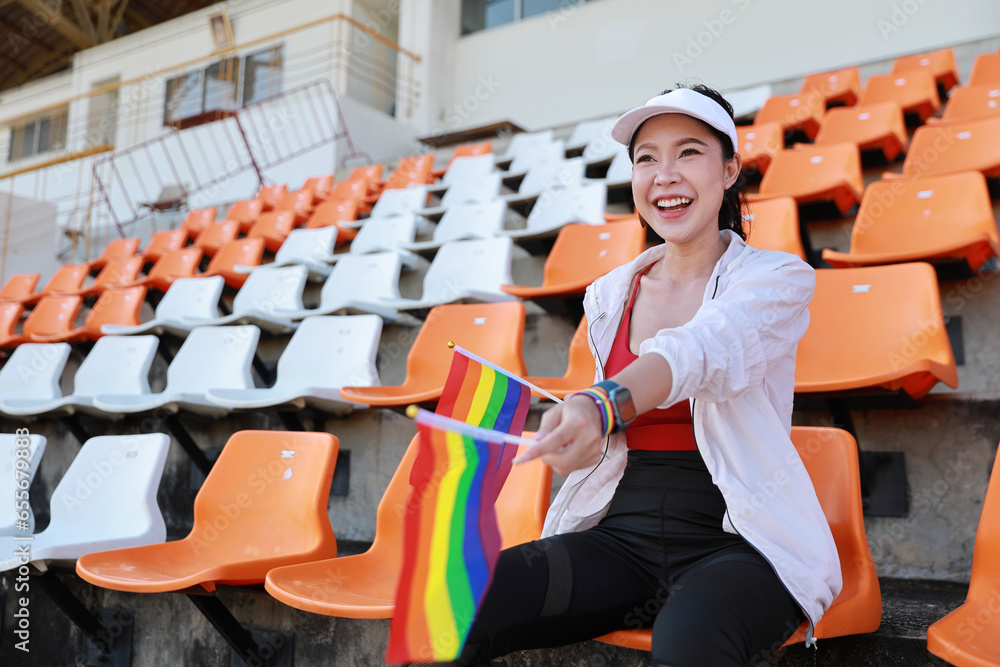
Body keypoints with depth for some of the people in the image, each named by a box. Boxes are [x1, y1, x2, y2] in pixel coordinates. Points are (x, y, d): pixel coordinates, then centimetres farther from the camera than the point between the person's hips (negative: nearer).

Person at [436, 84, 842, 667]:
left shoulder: (778, 279, -3)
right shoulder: (609, 297, 11)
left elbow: (703, 351, -26)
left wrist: (607, 405, -45)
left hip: (739, 545, -3)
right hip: (621, 536, 4)